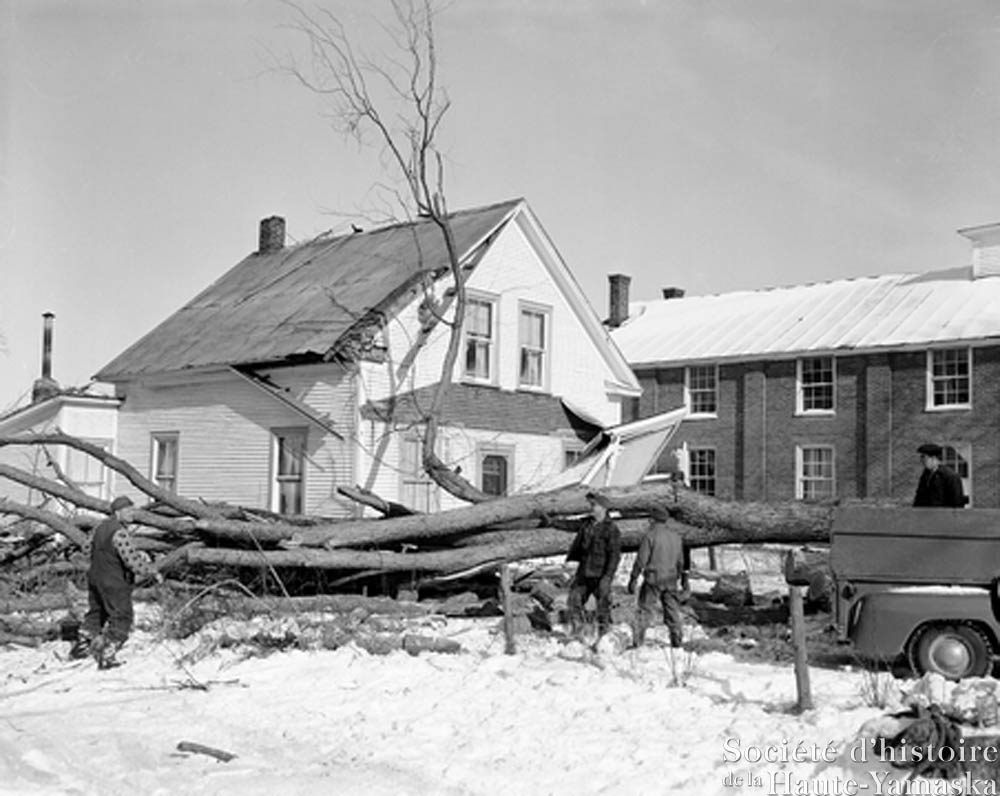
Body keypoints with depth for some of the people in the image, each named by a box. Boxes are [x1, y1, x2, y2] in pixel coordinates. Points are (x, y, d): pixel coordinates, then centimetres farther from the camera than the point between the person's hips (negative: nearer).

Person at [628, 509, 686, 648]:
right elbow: (680, 562, 16)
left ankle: (637, 643, -4)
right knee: (673, 611, 11)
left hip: (653, 579, -5)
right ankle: (677, 642, 13)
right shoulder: (676, 537, 10)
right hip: (671, 580, 5)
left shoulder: (650, 536, -9)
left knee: (644, 611, -1)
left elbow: (641, 560, -11)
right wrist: (679, 577, 28)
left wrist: (633, 579, -7)